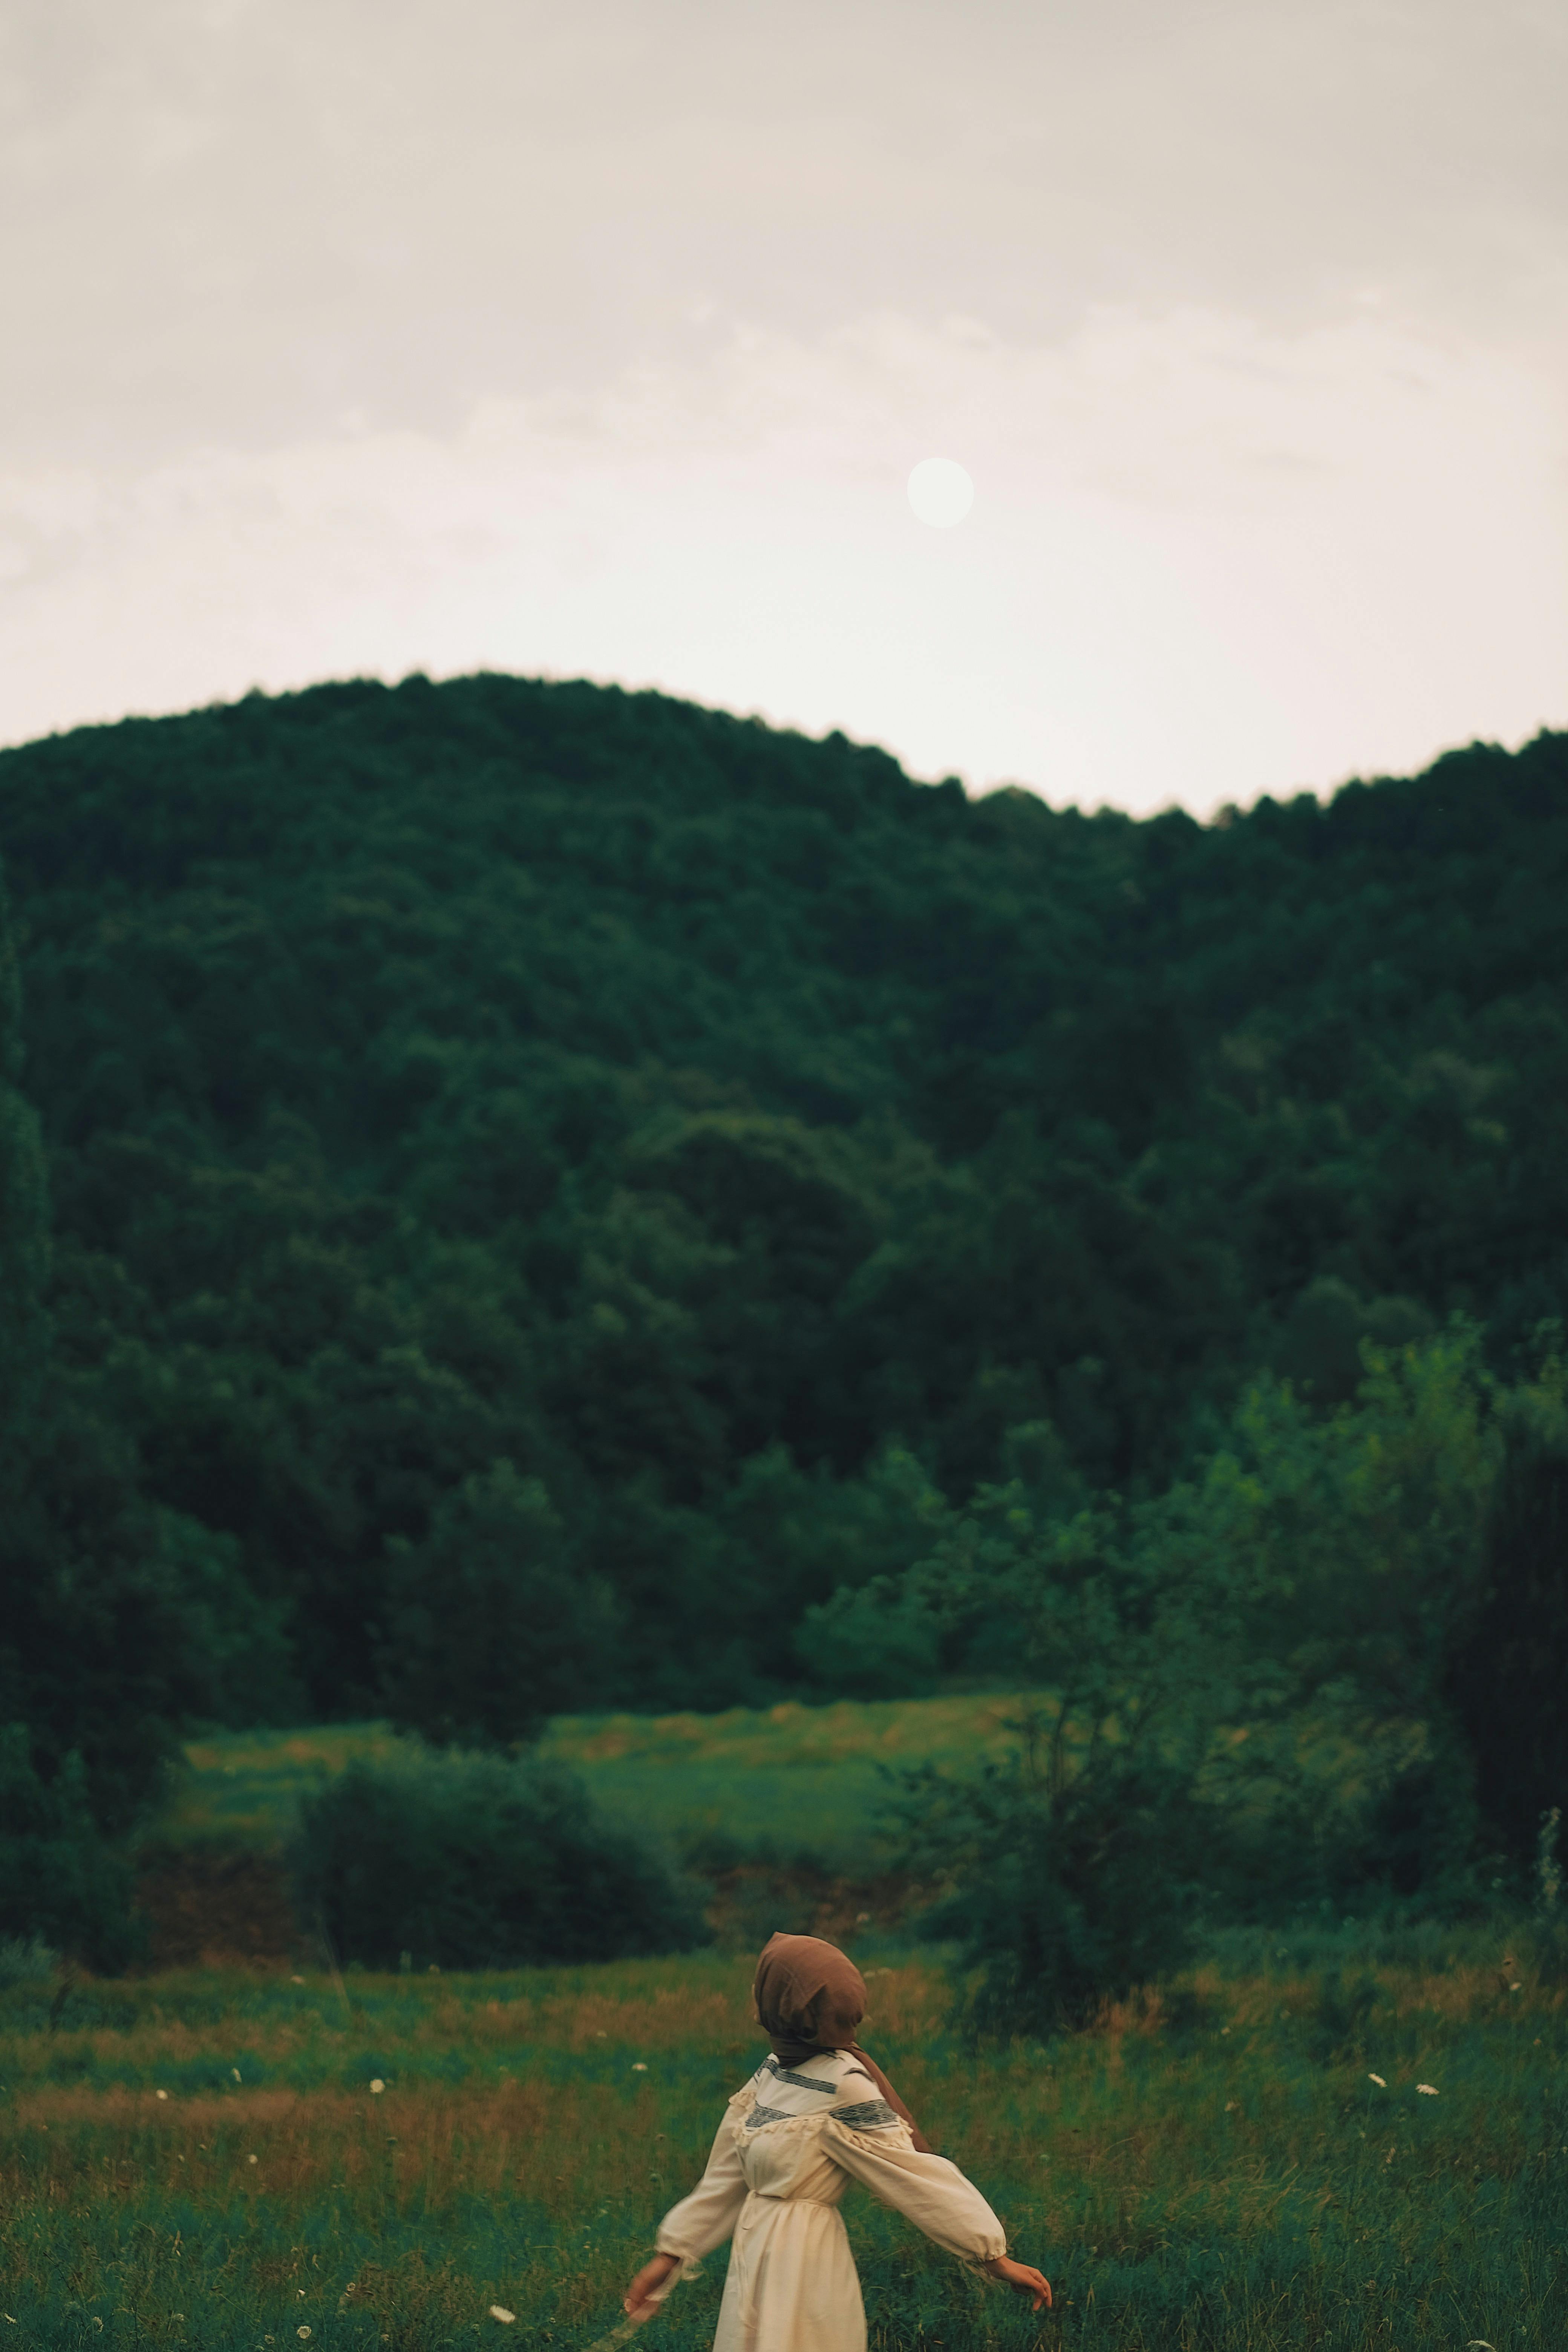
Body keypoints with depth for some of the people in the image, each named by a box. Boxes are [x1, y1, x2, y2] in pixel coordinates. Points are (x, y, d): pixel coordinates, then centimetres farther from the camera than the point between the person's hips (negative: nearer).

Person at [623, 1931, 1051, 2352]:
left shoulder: (845, 2088, -19)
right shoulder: (774, 2072, 5)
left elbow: (918, 2176, -16)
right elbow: (727, 2178, 13)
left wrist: (996, 2261, -14)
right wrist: (668, 2257, 15)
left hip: (803, 2268, -8)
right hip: (754, 2257, 8)